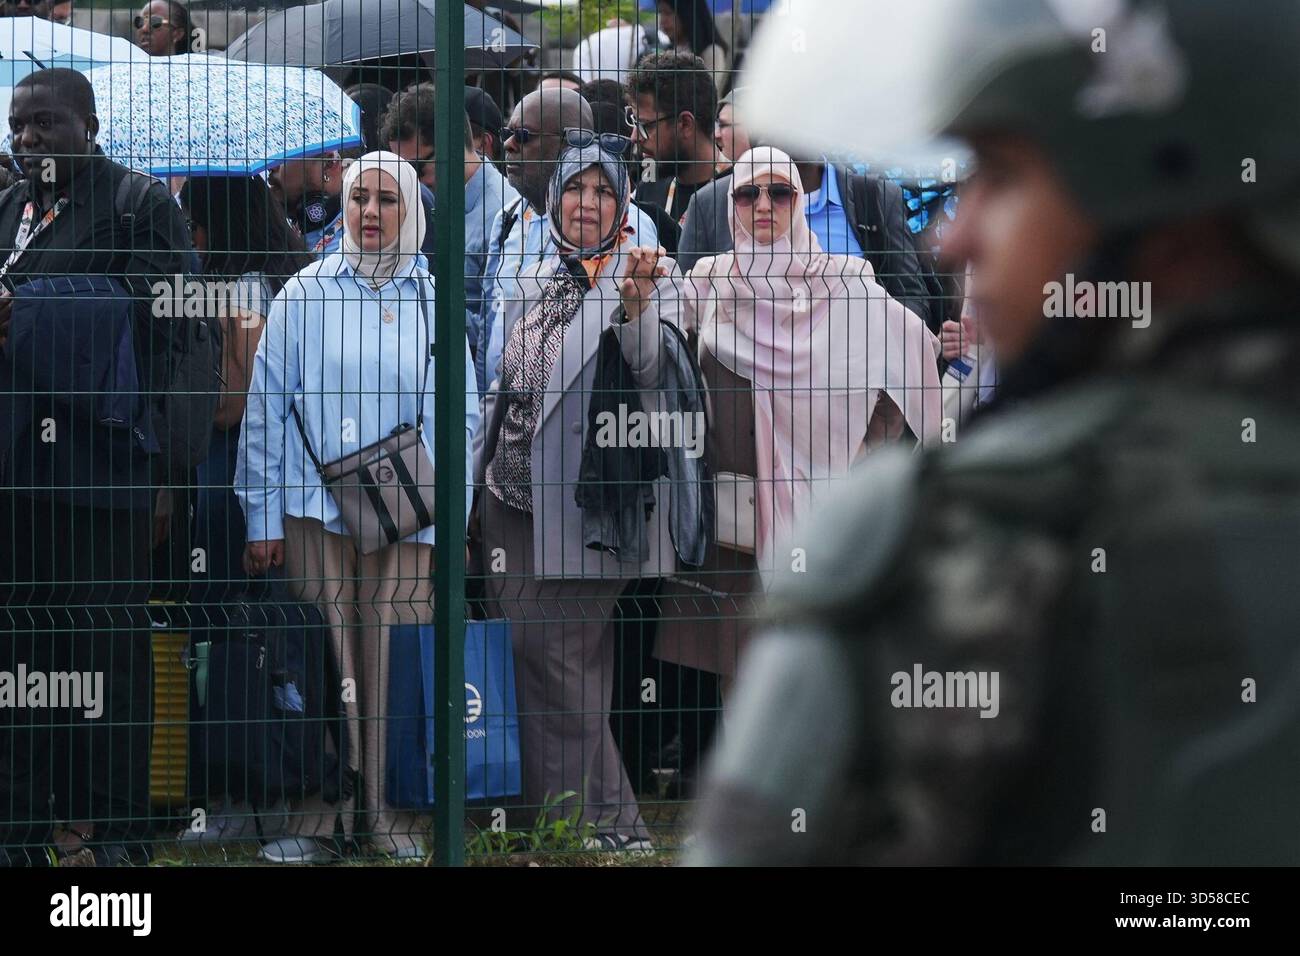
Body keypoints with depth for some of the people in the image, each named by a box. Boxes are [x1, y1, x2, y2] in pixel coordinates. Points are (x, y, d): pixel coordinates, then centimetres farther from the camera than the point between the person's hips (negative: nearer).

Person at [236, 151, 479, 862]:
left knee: (393, 661, -1)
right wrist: (262, 517, 1)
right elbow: (267, 408, 5)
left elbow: (460, 412, 10)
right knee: (320, 663, -3)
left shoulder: (433, 302, 9)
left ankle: (388, 813, 5)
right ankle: (316, 814, 1)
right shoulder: (305, 294, 5)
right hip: (314, 510, -1)